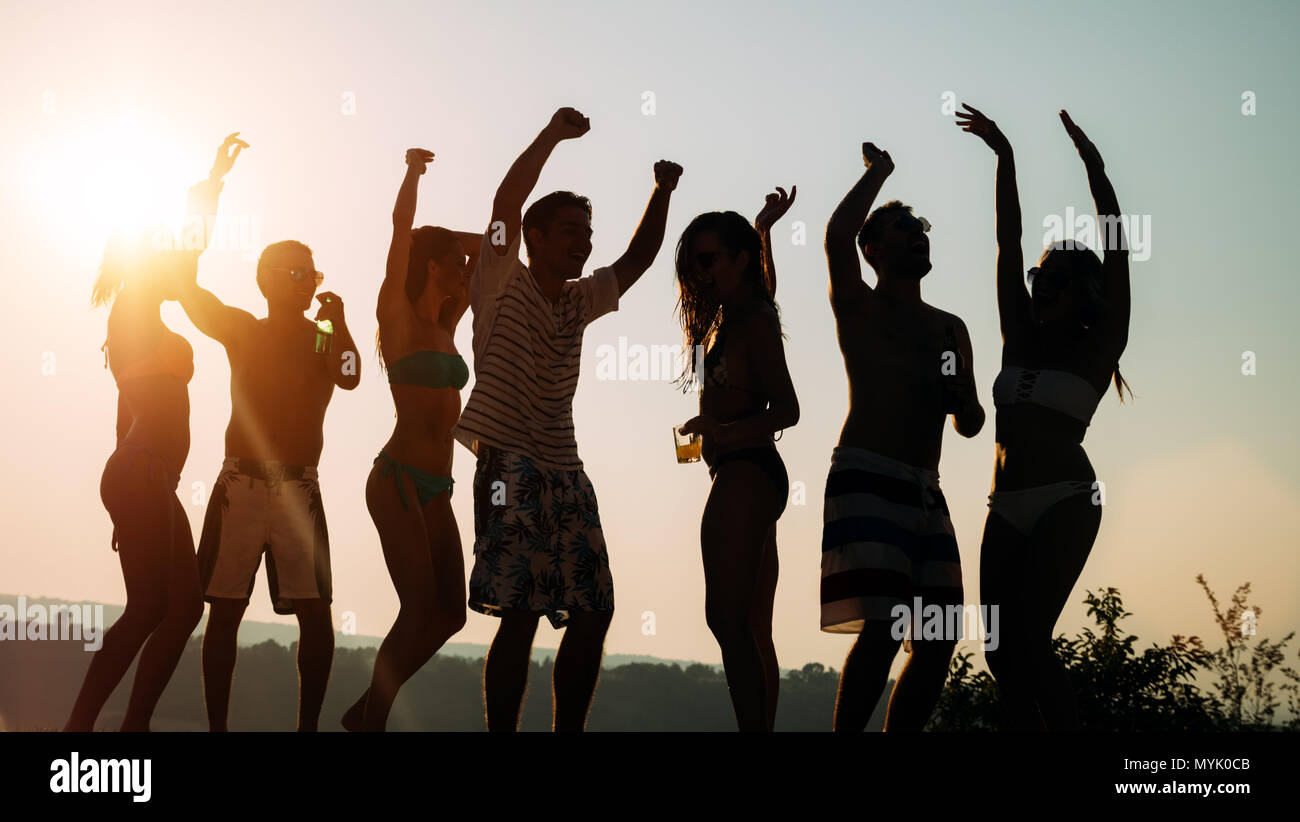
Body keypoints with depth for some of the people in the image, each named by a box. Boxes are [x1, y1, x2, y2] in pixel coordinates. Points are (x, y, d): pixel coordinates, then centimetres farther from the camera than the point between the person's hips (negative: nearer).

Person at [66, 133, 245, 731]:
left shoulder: (144, 325, 23)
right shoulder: (134, 310, -2)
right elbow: (191, 257, -16)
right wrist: (213, 182, -9)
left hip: (148, 481, 10)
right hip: (142, 477, -10)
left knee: (184, 605, 6)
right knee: (148, 609, -13)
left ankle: (135, 724, 6)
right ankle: (79, 725, -12)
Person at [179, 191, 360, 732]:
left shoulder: (327, 342, 9)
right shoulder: (241, 331, 7)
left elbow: (350, 378, -11)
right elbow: (186, 284, -4)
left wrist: (338, 321, -18)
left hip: (299, 491, 1)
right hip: (240, 485, -1)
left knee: (315, 613, -7)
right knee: (225, 610, 0)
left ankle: (308, 726, 1)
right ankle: (217, 726, 7)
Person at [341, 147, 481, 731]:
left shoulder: (445, 325, 17)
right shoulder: (397, 314, -1)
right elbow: (402, 227, -12)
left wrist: (458, 243, 12)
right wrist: (413, 171, -4)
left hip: (434, 488, 8)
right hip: (398, 479, -8)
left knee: (449, 612, 5)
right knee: (421, 609, -14)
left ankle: (366, 713, 15)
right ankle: (371, 723, -4)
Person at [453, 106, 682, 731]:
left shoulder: (580, 302, 19)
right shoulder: (503, 286, 0)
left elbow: (636, 260, 28)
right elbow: (506, 203, -12)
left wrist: (663, 193, 20)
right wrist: (552, 135, -17)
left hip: (565, 473, 7)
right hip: (509, 467, -7)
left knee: (592, 611, 4)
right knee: (520, 614, -15)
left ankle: (569, 731, 13)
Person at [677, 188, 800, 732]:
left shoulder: (752, 321, -8)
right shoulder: (738, 315, 18)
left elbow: (786, 408, -16)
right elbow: (767, 285, 43)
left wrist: (726, 434, -29)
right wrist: (763, 229, 51)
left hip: (744, 473, -11)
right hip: (751, 476, 11)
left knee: (727, 617, -20)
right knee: (753, 633, 8)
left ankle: (754, 727, -26)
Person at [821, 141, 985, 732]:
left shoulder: (950, 328, 23)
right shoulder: (858, 306, 8)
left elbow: (969, 424, 21)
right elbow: (836, 235, -13)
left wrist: (962, 399, -3)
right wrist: (878, 170, 3)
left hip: (926, 490, 6)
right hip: (867, 478, -6)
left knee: (940, 637, 0)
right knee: (883, 628, -19)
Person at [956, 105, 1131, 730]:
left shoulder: (1097, 348, 2)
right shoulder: (1023, 337, 14)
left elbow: (1116, 253, -8)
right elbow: (1008, 240, 11)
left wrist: (1095, 171, -13)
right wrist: (1004, 156, 8)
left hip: (1066, 500, -6)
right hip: (1007, 507, 6)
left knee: (1028, 639, -18)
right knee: (1002, 651, -1)